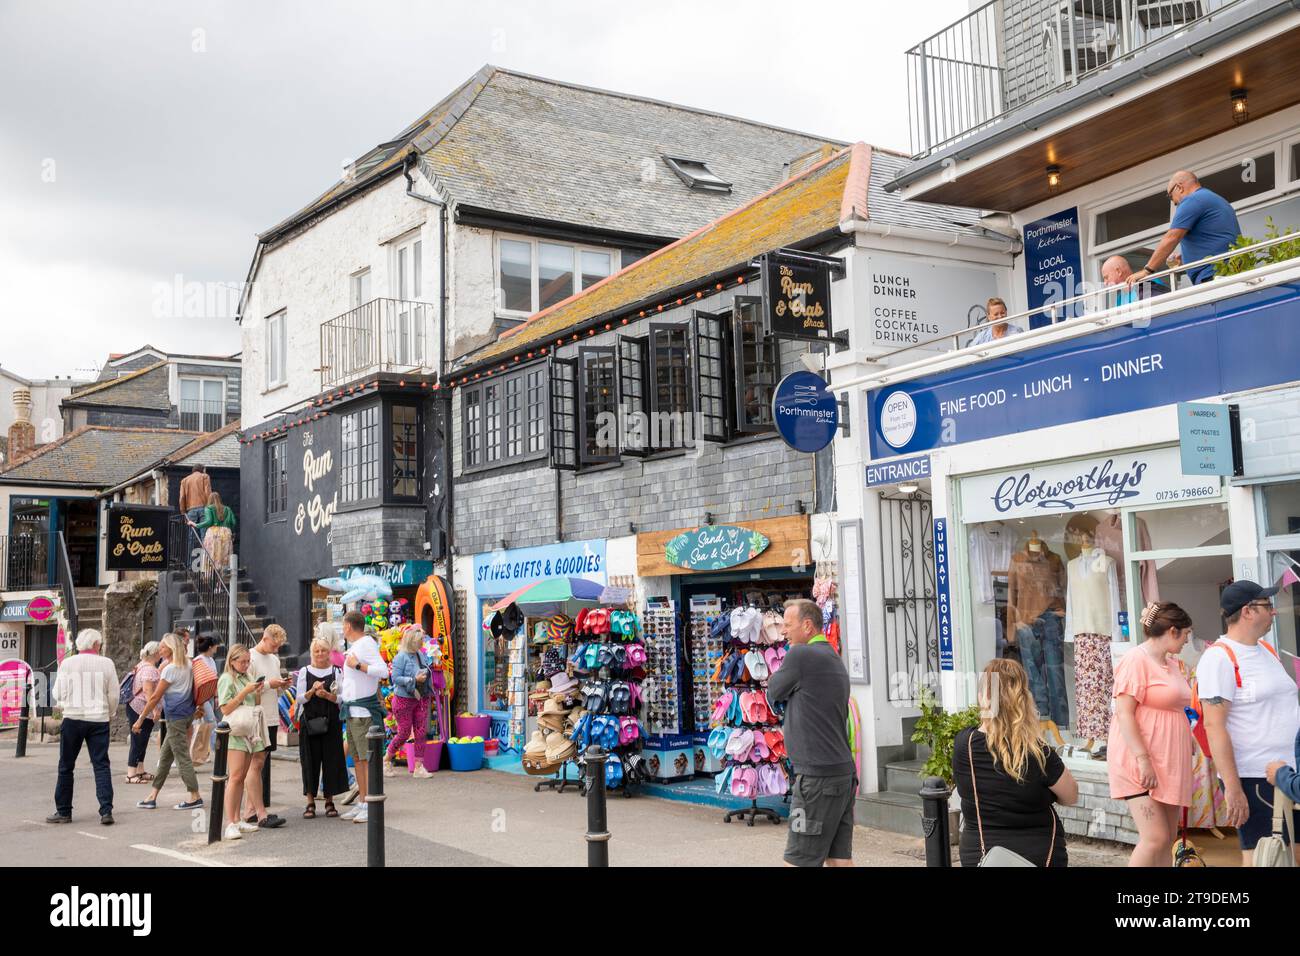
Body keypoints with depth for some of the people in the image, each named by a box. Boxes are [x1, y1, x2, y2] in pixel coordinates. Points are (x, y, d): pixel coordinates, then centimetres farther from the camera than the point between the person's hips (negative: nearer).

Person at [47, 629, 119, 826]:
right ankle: (106, 811, -4)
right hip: (99, 720, 0)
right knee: (101, 765, 4)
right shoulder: (106, 664, -2)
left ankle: (63, 811, 16)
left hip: (73, 718, 0)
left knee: (66, 767, 11)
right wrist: (108, 713, 19)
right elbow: (114, 695, 1)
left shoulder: (67, 663, -3)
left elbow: (58, 693, 2)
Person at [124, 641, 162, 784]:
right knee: (138, 741, -6)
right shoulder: (149, 669, -19)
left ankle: (140, 771, 23)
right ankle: (131, 774, -4)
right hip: (142, 711, -10)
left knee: (141, 742, 15)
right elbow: (148, 690, -27)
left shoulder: (143, 665, 13)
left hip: (136, 707, 10)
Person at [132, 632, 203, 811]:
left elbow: (155, 697, -12)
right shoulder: (187, 665, 11)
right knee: (165, 755, 13)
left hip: (176, 716, -9)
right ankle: (153, 796, 17)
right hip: (187, 713, 9)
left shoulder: (170, 669, -14)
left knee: (182, 757, -5)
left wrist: (140, 719, -7)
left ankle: (195, 797, -4)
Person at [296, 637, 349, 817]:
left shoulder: (337, 672, 5)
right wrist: (312, 691, -14)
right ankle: (310, 802, 8)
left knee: (331, 759, 1)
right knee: (310, 760, 0)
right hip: (309, 722, 0)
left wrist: (327, 695, -15)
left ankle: (329, 801, 11)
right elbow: (300, 699, 3)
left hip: (331, 722, 0)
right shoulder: (304, 672, 6)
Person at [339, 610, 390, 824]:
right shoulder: (355, 646, 18)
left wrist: (357, 665, -21)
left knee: (367, 758, -9)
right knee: (357, 758, 13)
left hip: (364, 711, -10)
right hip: (352, 711, 10)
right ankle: (362, 802, 19)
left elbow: (383, 671, -24)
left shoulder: (366, 644, -11)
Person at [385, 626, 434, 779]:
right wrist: (414, 679, -23)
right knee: (404, 733, 1)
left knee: (421, 732, 2)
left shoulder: (420, 654, 8)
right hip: (404, 699, -6)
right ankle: (386, 760, 23)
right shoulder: (401, 657, -14)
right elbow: (395, 678, -19)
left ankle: (419, 766, 6)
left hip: (421, 699, 6)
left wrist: (425, 675, 4)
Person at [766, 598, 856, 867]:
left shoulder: (801, 655, -12)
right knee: (839, 858, 9)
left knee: (798, 862, -5)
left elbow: (773, 694, 1)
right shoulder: (834, 659, 17)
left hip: (818, 776, -9)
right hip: (844, 772, 9)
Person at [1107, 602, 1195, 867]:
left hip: (1168, 763, 9)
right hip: (1141, 763, -9)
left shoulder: (1172, 663, 16)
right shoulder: (1137, 660, -11)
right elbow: (1123, 713, -18)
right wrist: (1143, 760, -24)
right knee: (1155, 838, -15)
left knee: (1167, 839, 7)